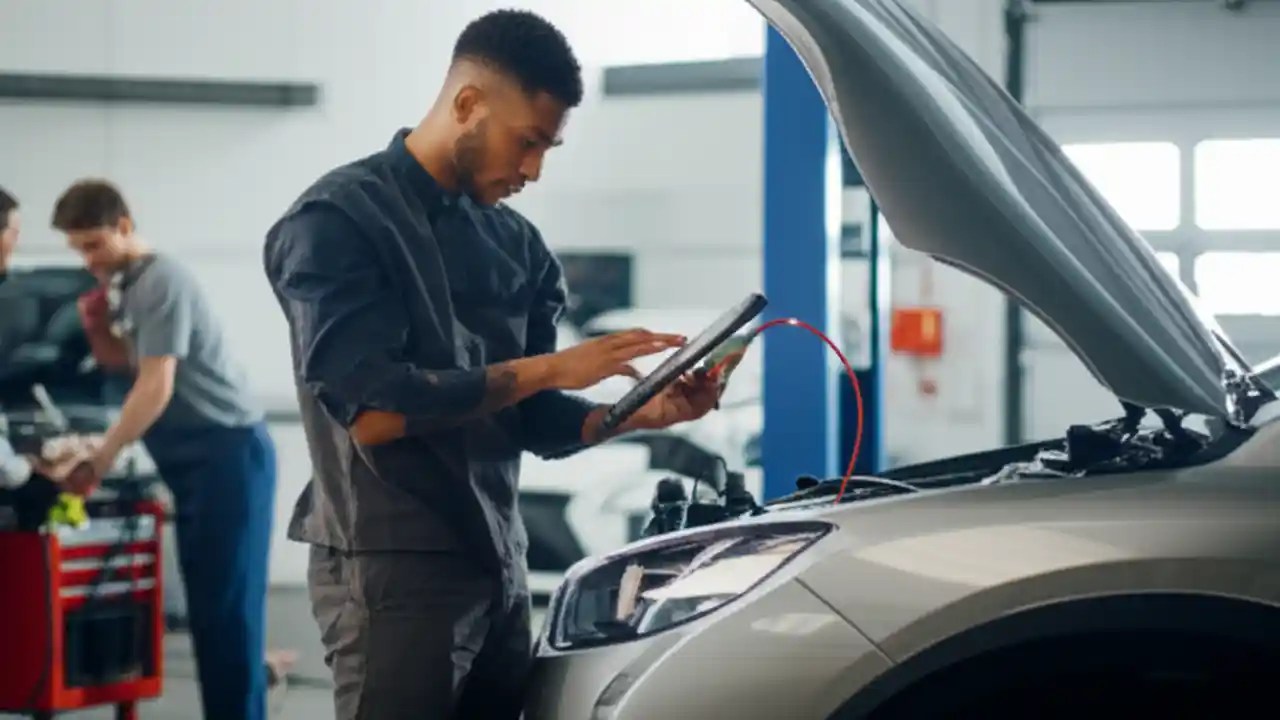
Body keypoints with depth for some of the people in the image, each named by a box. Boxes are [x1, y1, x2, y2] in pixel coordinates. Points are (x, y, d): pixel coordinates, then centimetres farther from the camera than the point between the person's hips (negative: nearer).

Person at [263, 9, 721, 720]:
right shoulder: (338, 220, -9)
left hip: (498, 566, 7)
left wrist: (636, 414, -5)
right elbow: (372, 413, -20)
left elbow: (531, 421, 14)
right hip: (392, 572, -7)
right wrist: (552, 367, -18)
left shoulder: (515, 242, 12)